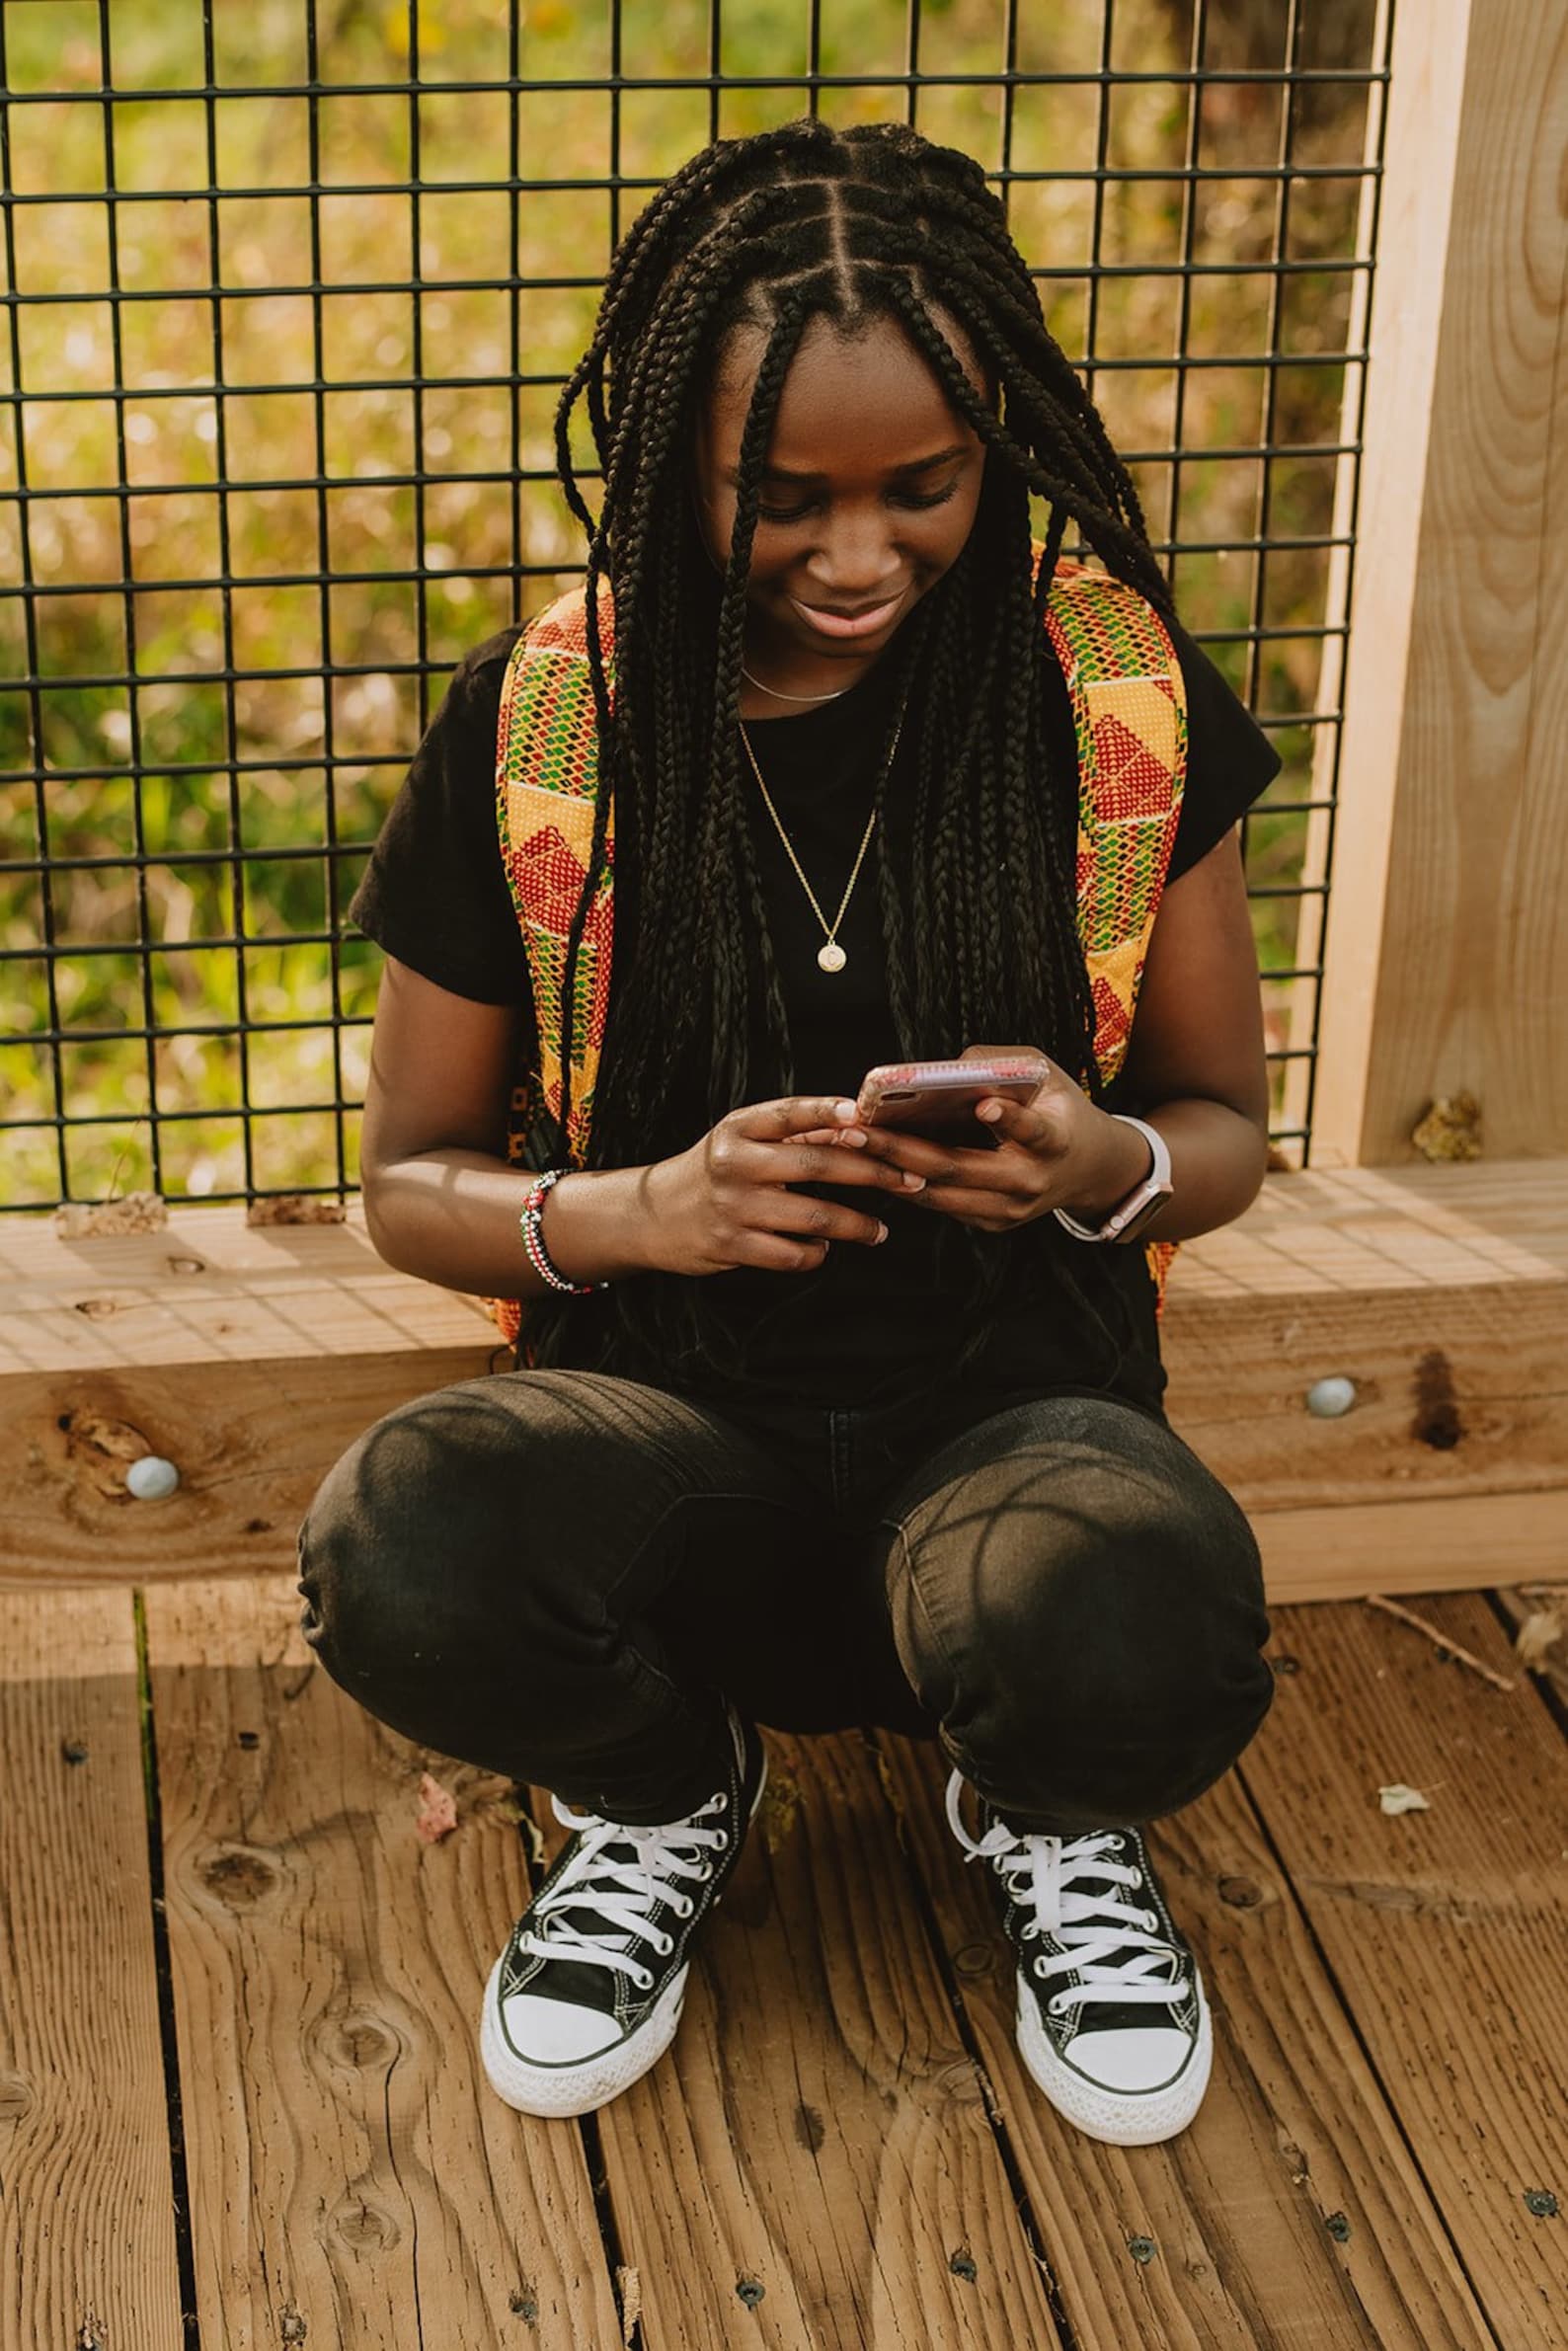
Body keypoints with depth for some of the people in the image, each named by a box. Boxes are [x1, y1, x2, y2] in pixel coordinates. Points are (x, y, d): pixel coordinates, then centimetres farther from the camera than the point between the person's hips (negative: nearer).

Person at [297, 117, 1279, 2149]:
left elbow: (1223, 1128, 8)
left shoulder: (1119, 688, -2)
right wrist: (632, 1213, -17)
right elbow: (412, 1182, 6)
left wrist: (1105, 1164, -17)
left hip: (1013, 1404, 0)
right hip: (672, 1419, 1)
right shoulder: (534, 730, -3)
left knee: (1143, 1646, -36)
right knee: (394, 1559, -33)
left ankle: (1048, 1820, 6)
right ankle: (666, 1792, 5)